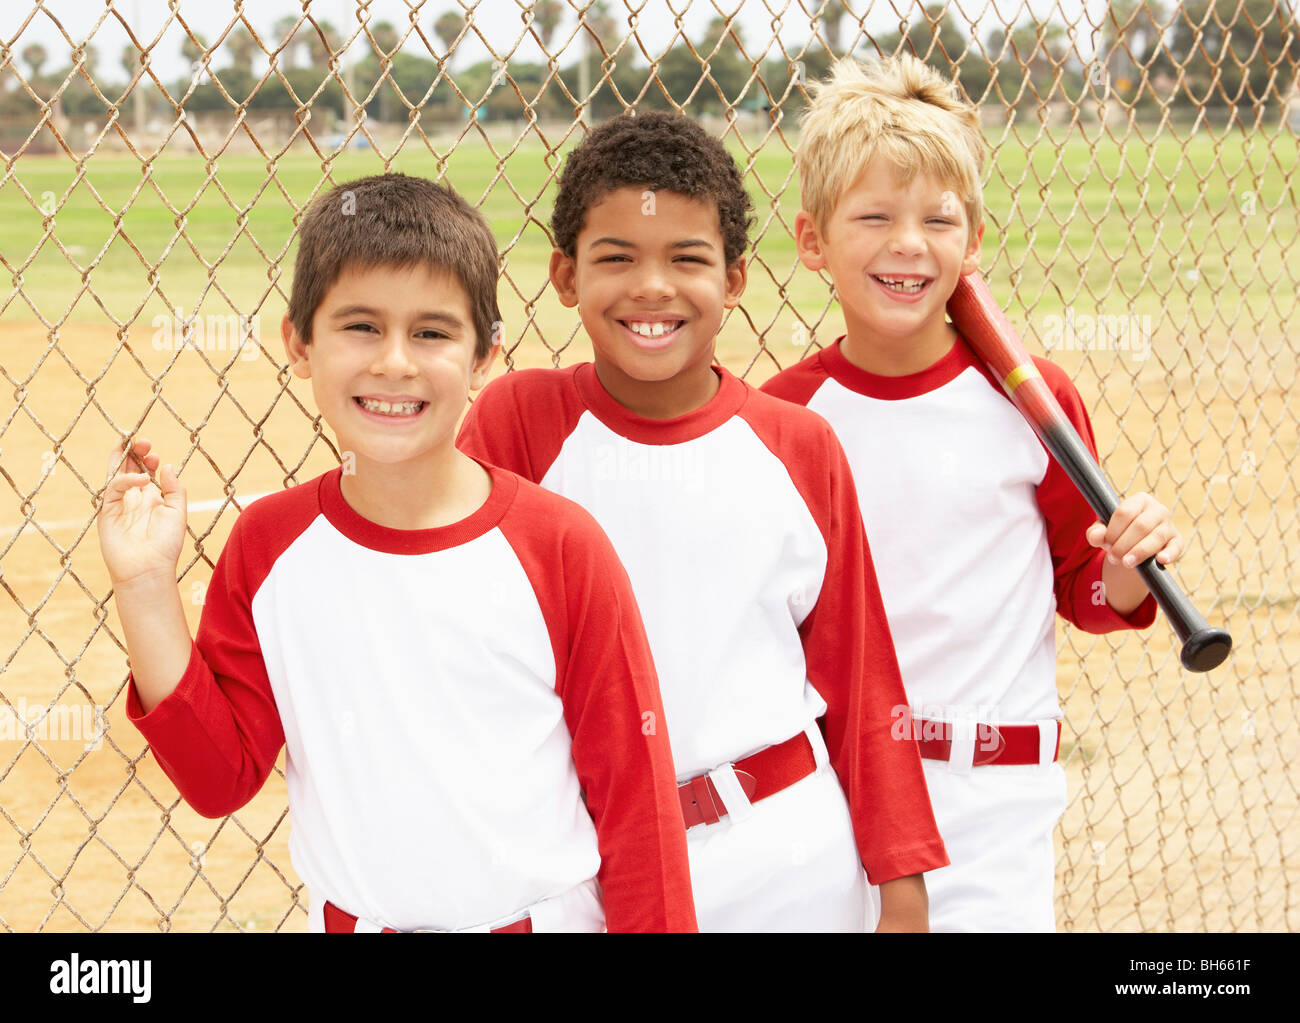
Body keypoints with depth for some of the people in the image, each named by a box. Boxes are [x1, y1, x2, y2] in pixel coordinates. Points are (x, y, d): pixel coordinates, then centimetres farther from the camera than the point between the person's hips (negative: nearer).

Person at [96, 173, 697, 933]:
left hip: (548, 914, -2)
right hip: (346, 914, 3)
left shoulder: (559, 547, -14)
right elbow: (220, 779, -4)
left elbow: (635, 787, -9)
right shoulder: (269, 545, -6)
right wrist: (146, 588, -12)